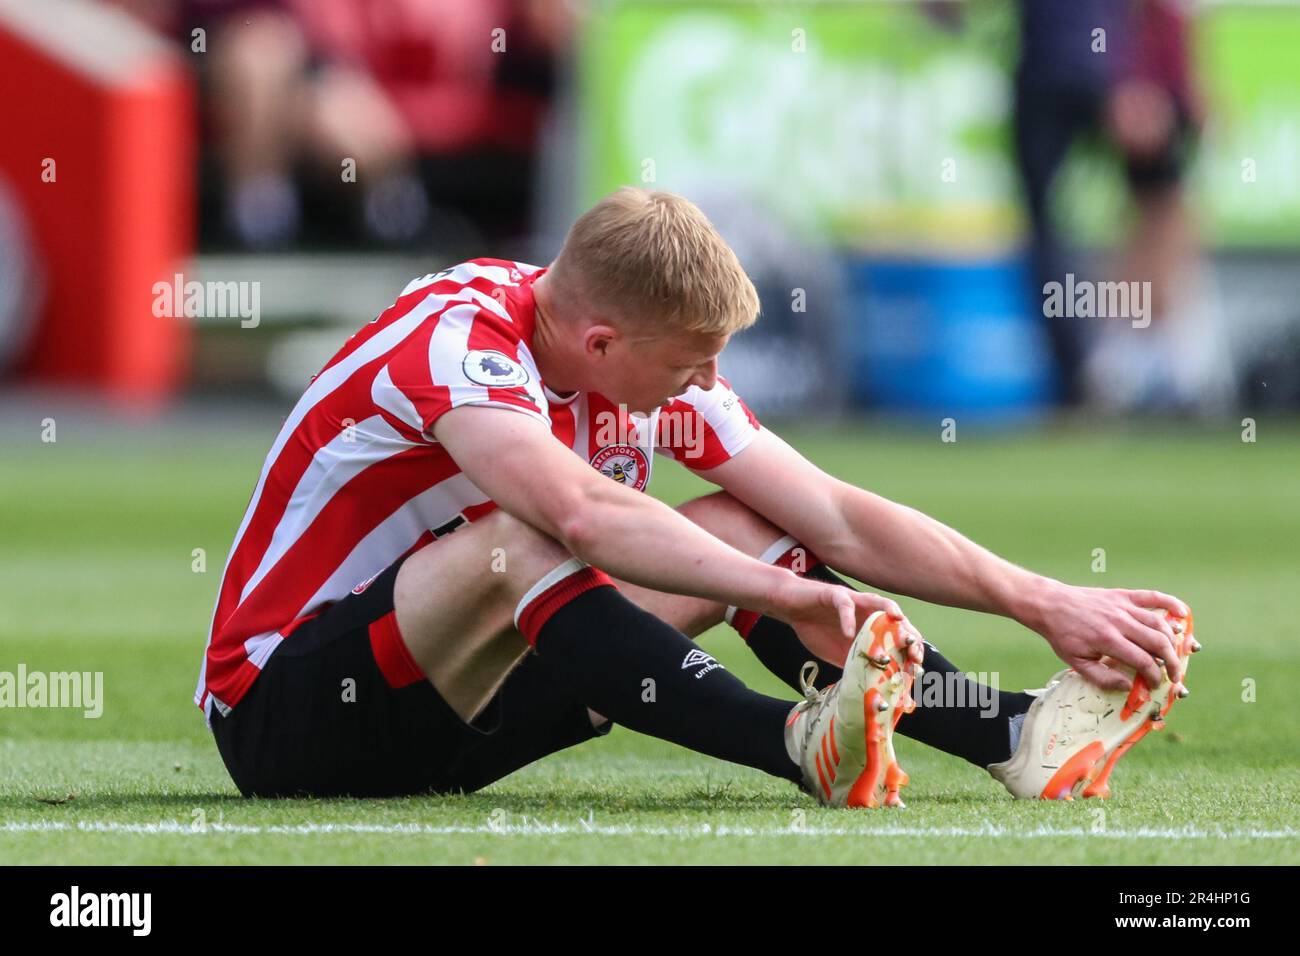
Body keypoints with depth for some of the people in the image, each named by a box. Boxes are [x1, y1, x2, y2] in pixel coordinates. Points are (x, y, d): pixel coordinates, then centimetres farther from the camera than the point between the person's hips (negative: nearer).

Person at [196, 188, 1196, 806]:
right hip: (288, 717, -8)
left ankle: (1015, 733, -14)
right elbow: (581, 510, -42)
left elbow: (838, 518, 1)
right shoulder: (457, 334, -25)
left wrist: (1048, 604, -5)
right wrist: (791, 594, -47)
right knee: (516, 542, -36)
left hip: (443, 707, 8)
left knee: (739, 529, -2)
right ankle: (809, 748, -50)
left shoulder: (649, 363, -1)